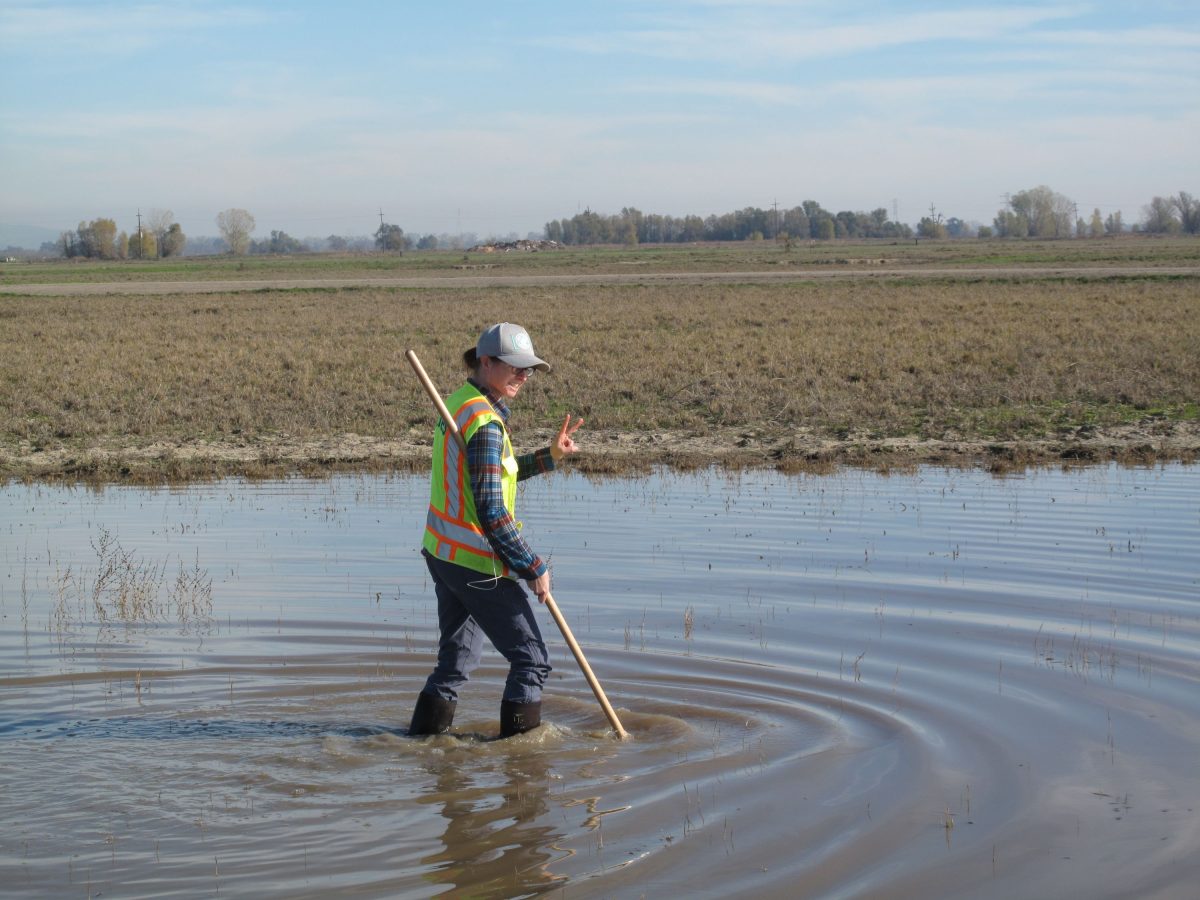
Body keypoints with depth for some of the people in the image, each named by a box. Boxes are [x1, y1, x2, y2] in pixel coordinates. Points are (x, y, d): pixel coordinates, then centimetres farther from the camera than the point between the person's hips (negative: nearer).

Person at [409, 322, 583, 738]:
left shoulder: (460, 403, 9)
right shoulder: (485, 424, -21)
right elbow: (491, 513, -23)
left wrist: (548, 456, 15)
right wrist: (533, 567, -15)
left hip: (443, 554, 10)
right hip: (477, 563, -10)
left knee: (456, 659, 19)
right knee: (531, 660, 2)